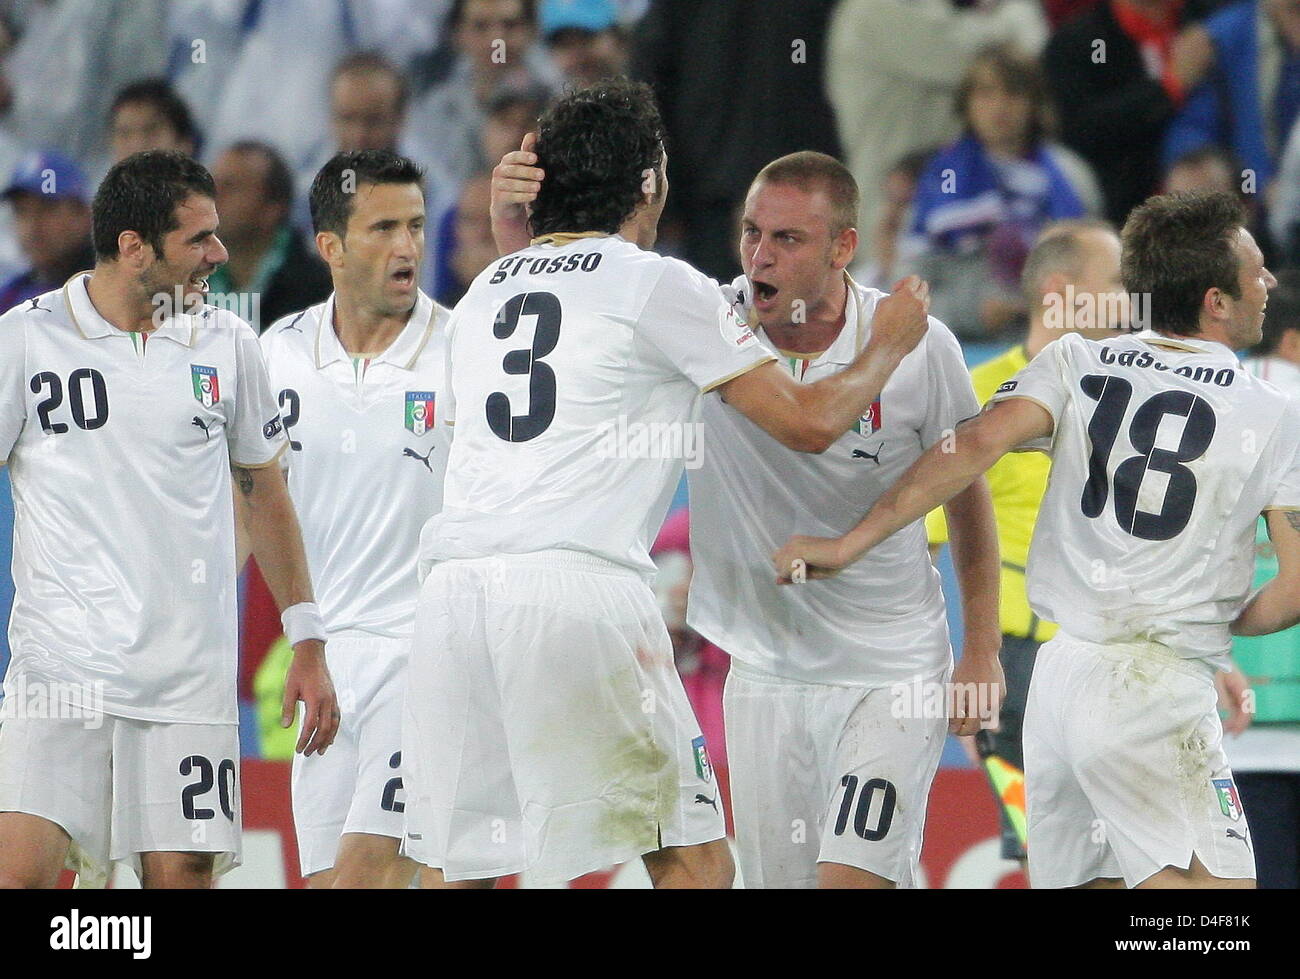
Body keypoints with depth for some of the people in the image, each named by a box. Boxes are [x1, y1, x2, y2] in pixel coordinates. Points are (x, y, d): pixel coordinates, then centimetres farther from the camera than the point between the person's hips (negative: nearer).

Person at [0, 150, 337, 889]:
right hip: (61, 657, -3)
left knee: (183, 873, -3)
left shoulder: (227, 345, 8)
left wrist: (308, 645, 17)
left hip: (191, 674, 3)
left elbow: (266, 493, 19)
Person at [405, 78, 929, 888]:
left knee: (452, 867, 10)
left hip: (453, 583, 5)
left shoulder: (482, 294, 23)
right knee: (693, 862, 1)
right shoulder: (661, 284, 6)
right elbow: (809, 423, 7)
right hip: (579, 587, -5)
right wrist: (889, 348, 26)